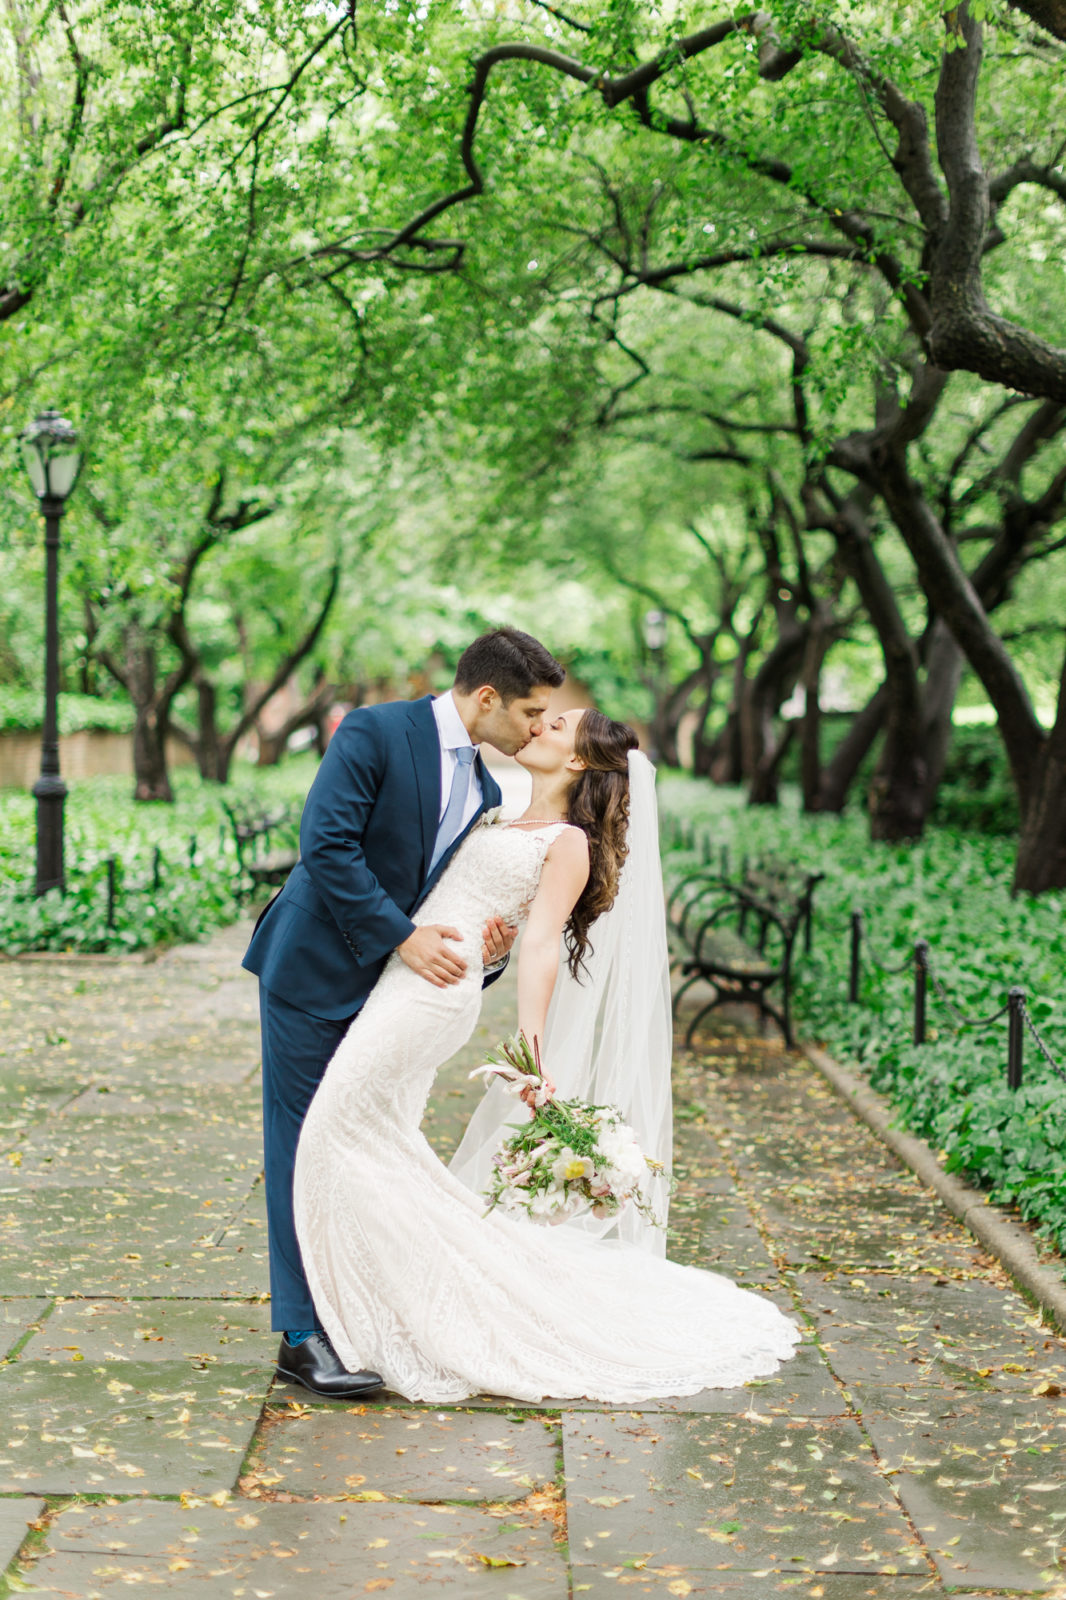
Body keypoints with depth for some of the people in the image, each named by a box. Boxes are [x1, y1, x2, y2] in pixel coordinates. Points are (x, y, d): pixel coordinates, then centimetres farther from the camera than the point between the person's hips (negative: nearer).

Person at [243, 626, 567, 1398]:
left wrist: (486, 953, -11)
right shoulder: (374, 734, -14)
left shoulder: (485, 792, 9)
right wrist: (403, 936, -24)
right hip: (315, 970, -7)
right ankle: (305, 1336, 1)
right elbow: (327, 844, -22)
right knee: (307, 1147, -3)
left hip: (386, 986, 7)